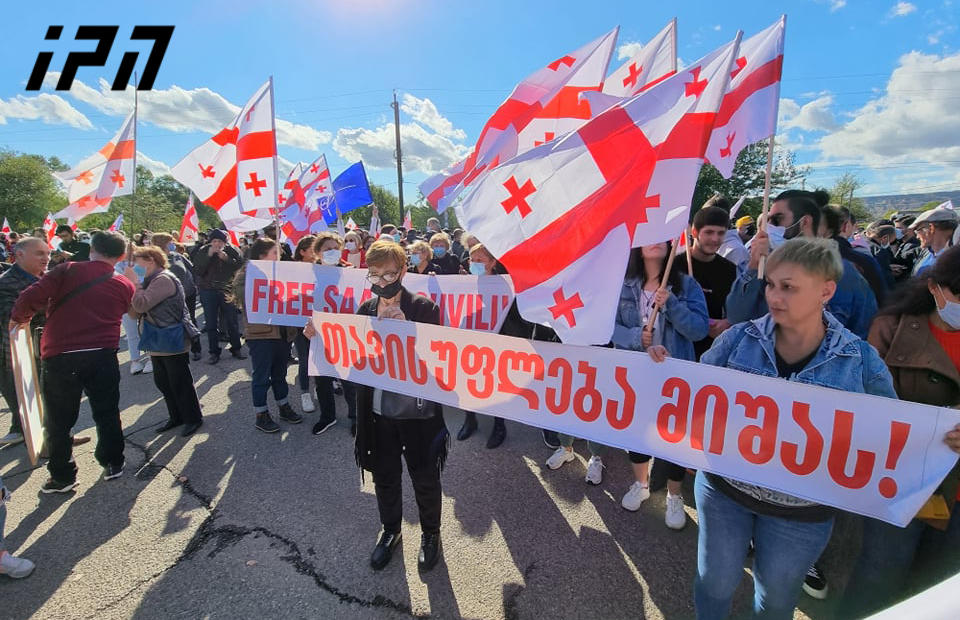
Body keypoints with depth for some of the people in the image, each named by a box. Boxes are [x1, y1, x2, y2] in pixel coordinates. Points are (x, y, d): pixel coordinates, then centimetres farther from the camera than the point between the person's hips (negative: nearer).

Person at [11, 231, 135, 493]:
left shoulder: (67, 271, -4)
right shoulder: (125, 285, 4)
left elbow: (30, 298, -11)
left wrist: (20, 318, 7)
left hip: (60, 356, -2)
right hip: (103, 355, 2)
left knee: (58, 420, 13)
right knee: (107, 412, 17)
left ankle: (62, 476, 22)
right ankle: (113, 463, 28)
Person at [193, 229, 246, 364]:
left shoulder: (231, 250, -2)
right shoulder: (203, 251, -1)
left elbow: (241, 266, -9)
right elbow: (197, 271, -10)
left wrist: (227, 259, -22)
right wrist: (209, 256, -19)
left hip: (228, 290, 0)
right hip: (208, 292, 0)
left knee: (233, 321, 8)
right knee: (211, 324, 5)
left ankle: (236, 348, 22)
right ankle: (214, 352, 16)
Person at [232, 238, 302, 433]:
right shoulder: (245, 276, -8)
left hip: (281, 331, 6)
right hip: (260, 334, -6)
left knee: (280, 373, 18)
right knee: (262, 376, 5)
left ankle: (284, 407, 31)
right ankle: (261, 415, 18)